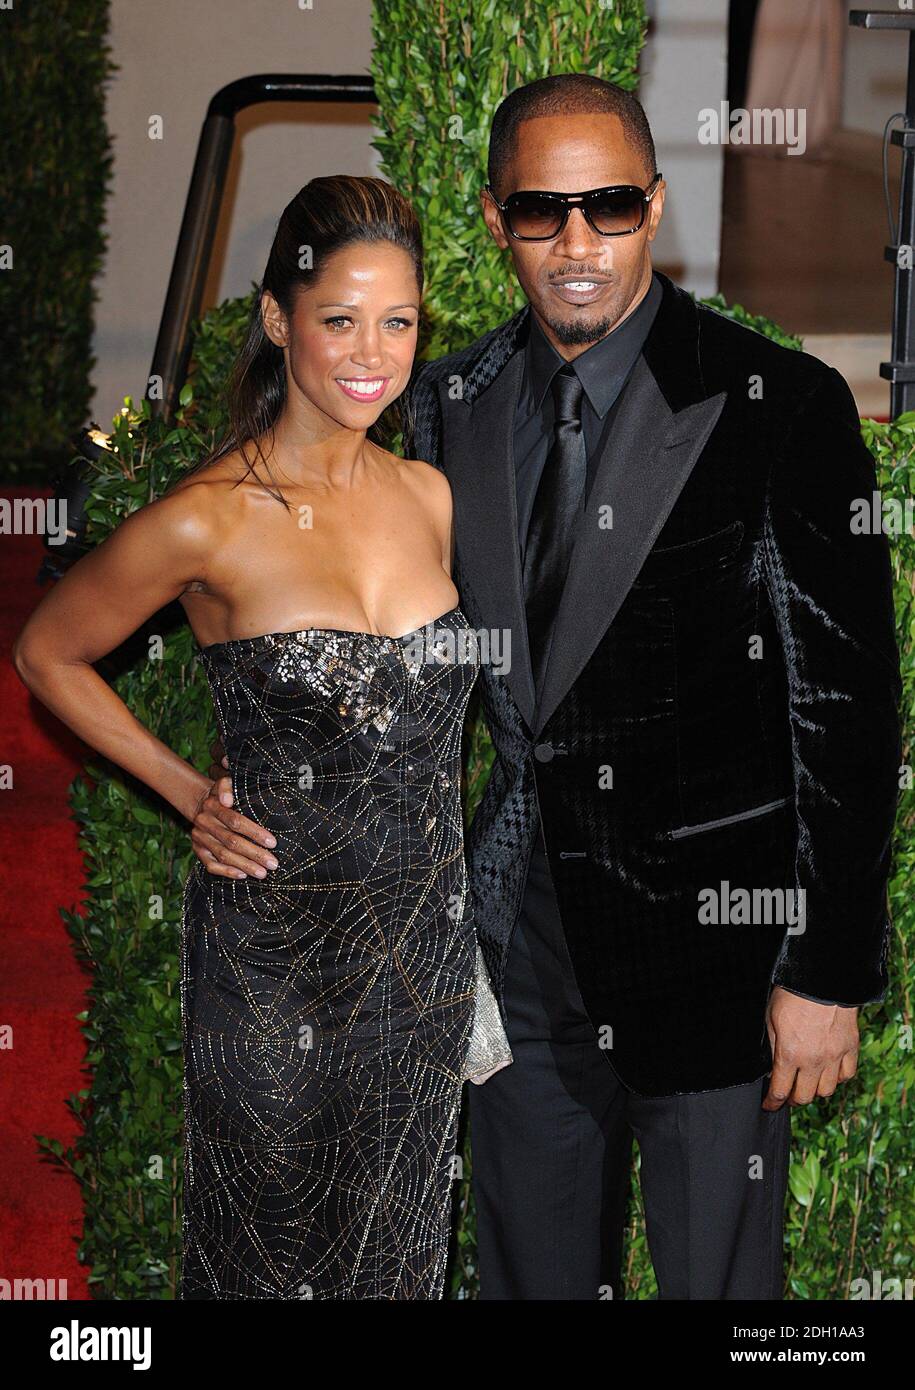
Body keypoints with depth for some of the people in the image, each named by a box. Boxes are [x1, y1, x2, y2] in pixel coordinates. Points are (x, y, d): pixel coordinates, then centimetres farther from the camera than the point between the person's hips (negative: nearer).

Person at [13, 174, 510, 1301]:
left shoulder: (429, 498, 2)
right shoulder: (209, 521, -15)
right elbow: (47, 653, 0)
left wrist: (458, 930, 15)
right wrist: (191, 794, -4)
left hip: (424, 938, 5)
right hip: (275, 944, -5)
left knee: (397, 1246, 17)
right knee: (274, 1247, 11)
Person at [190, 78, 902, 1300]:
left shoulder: (780, 405, -12)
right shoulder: (450, 405, 5)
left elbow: (849, 705, -11)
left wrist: (831, 970, -12)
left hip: (711, 936, -5)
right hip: (522, 932, 5)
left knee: (715, 1278, 7)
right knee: (530, 1273, 17)